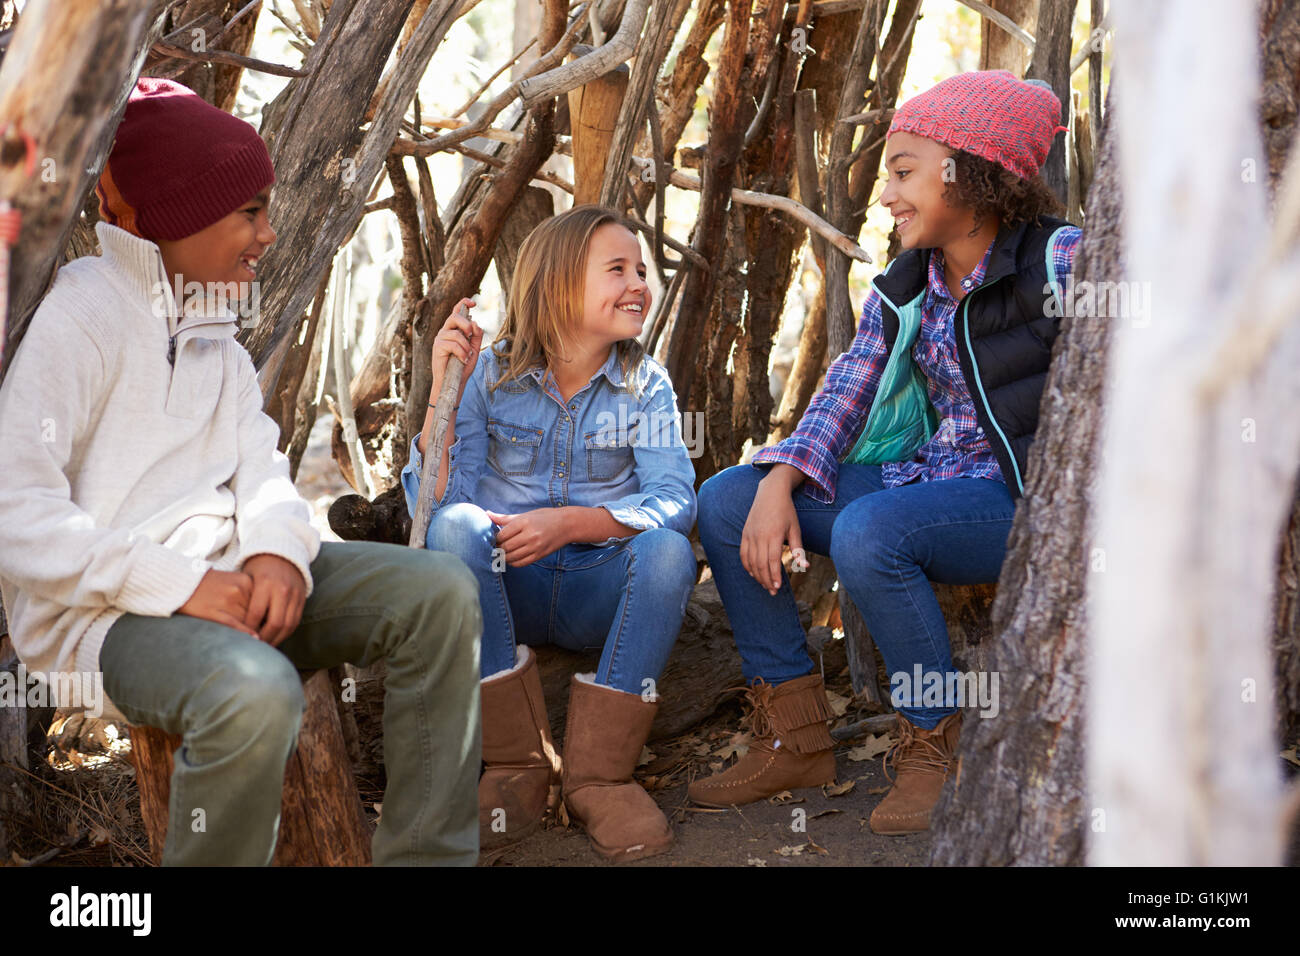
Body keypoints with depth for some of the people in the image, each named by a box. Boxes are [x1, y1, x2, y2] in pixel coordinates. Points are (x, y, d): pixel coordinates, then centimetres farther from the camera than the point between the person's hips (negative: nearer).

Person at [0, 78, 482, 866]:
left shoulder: (213, 333, 19)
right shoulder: (81, 314, -8)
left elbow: (260, 469, 10)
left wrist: (278, 549, -15)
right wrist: (181, 587, -23)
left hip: (221, 576, 8)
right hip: (99, 612, -8)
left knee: (439, 591, -8)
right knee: (255, 690, -38)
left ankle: (427, 857, -3)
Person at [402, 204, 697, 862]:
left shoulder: (645, 385, 2)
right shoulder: (490, 375, -1)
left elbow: (674, 500, -12)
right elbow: (433, 504, -8)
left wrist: (570, 522, -26)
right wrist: (442, 393, -19)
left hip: (599, 594, 0)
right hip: (504, 590, 0)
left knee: (667, 551, -30)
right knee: (455, 527, -31)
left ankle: (597, 775, -19)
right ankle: (518, 768, -21)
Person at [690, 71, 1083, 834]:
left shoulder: (1061, 263, -10)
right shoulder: (902, 293, 9)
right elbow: (843, 399, 4)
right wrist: (777, 484, -14)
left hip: (1024, 495, -7)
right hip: (931, 477, 8)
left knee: (867, 532, -36)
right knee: (726, 500, -2)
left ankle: (936, 747, -14)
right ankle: (796, 740, 1)